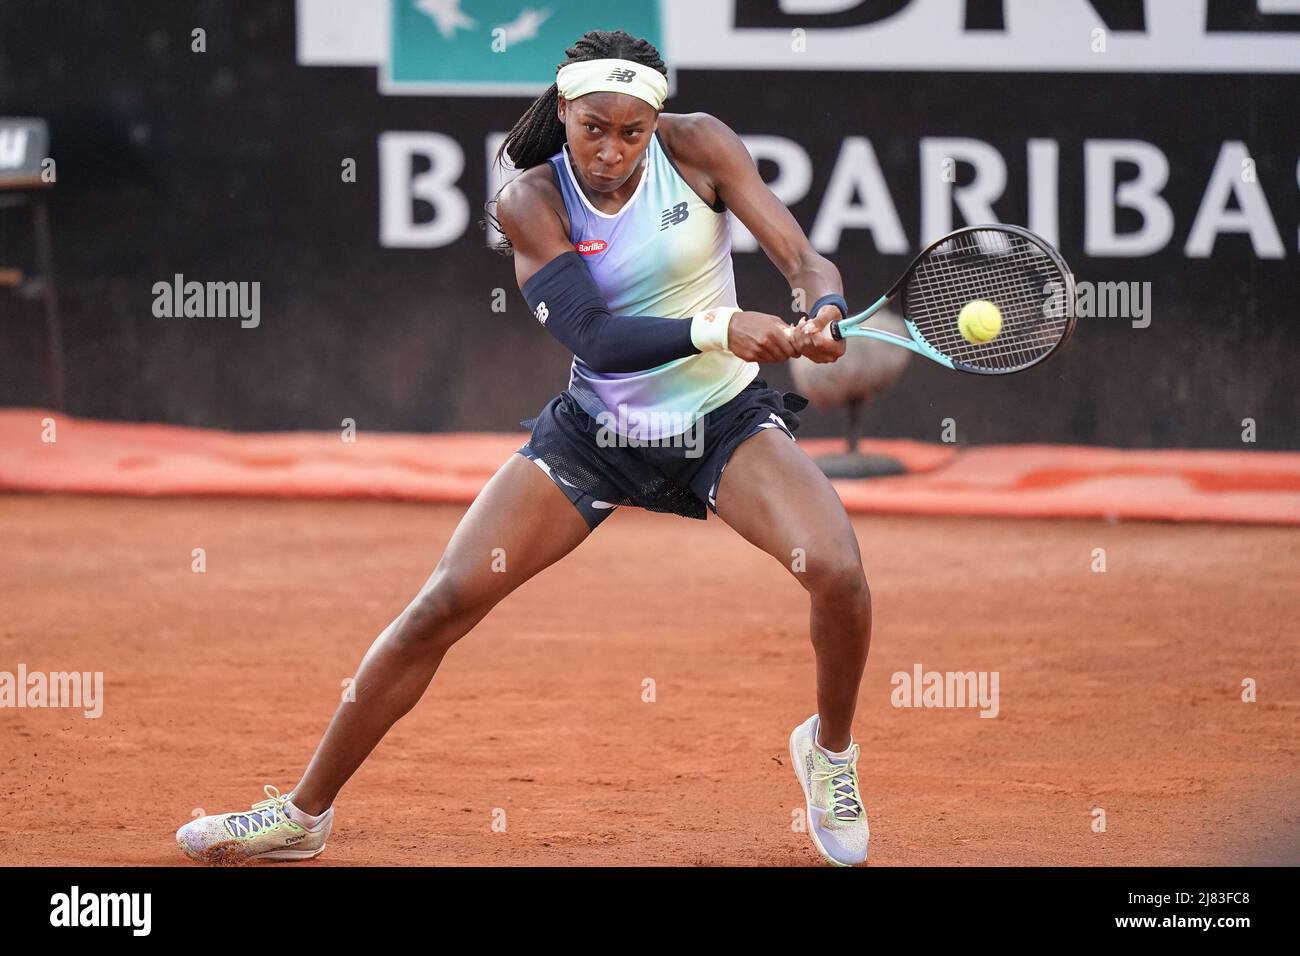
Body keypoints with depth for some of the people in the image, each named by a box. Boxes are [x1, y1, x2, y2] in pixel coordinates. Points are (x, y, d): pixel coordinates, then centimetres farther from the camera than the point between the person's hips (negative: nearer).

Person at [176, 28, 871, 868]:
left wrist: (822, 317, -40)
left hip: (722, 420, 0)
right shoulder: (531, 202, -15)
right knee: (446, 602, -9)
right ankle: (304, 814, 4)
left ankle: (830, 750, 8)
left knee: (837, 572, -24)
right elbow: (595, 339, -25)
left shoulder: (699, 147, -13)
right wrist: (717, 326, -41)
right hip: (597, 431, 0)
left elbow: (802, 258, -17)